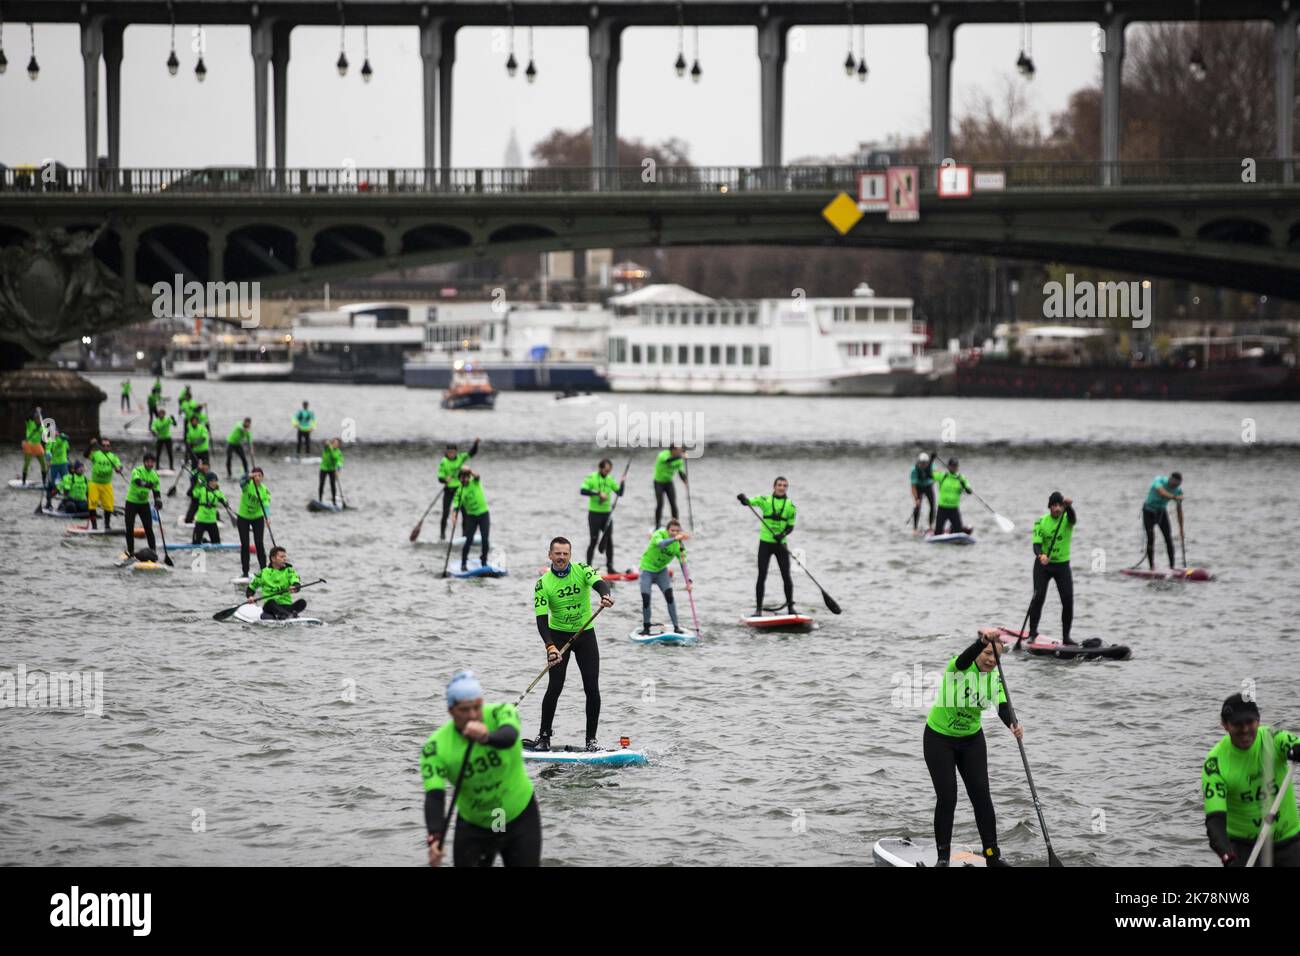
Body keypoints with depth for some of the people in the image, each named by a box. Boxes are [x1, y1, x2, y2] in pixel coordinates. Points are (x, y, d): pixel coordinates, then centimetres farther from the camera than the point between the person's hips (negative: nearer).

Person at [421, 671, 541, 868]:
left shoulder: (501, 713, -22)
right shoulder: (436, 747, -21)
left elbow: (509, 737, -44)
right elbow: (434, 796, -29)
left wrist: (487, 738, -68)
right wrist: (435, 837, -45)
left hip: (521, 816, 0)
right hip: (472, 825, 0)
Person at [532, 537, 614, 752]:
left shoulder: (582, 570, -8)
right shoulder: (543, 584, -11)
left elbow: (599, 583, -27)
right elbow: (541, 620, -18)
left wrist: (605, 595, -52)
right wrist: (550, 647, -33)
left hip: (585, 633, 1)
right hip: (558, 635, -1)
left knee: (592, 689, -5)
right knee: (555, 687, -12)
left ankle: (591, 740, 4)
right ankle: (544, 736, 1)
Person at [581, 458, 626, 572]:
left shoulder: (610, 479, 7)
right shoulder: (591, 478, -8)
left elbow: (619, 493, 7)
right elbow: (583, 491, -20)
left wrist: (622, 484, -11)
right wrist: (598, 493, -26)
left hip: (607, 514, 5)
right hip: (594, 514, -5)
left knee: (609, 541, 5)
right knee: (594, 541, -3)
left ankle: (610, 567, 12)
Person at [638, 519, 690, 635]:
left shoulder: (678, 544, -12)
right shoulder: (659, 534, -23)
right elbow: (660, 544, -47)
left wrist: (688, 581, -20)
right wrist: (675, 539, -62)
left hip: (661, 570, 3)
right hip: (647, 569, -3)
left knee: (669, 596, -14)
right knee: (646, 600, -7)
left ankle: (676, 627, -6)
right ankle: (646, 628, 14)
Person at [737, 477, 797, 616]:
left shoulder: (790, 506, 3)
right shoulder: (765, 500, 0)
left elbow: (790, 526, 4)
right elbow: (750, 502, -12)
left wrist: (782, 534, -15)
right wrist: (743, 499, -35)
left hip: (781, 544, 1)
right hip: (765, 543, -1)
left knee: (786, 576, 0)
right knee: (762, 576, -5)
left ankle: (790, 607, 13)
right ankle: (758, 609, 0)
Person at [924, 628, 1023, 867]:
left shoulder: (995, 676, -9)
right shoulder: (959, 667, -24)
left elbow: (1002, 706, -23)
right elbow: (965, 658, -49)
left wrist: (1012, 724, -45)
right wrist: (983, 642, -69)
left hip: (972, 739, 4)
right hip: (939, 738, -4)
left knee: (981, 795, -1)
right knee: (947, 798, -5)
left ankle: (993, 856, 7)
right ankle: (943, 857, 8)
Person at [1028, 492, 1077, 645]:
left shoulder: (1067, 519, -5)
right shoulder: (1041, 522, -5)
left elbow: (1073, 518, -30)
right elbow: (1036, 543, -13)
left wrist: (1069, 506, -52)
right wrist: (1040, 555, -35)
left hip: (1062, 564, 1)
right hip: (1043, 564, -1)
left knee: (1068, 600, -6)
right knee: (1039, 596, -14)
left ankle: (1066, 637, 4)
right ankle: (1032, 631, 0)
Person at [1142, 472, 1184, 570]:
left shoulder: (1178, 490, -13)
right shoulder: (1159, 480, -25)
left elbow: (1179, 510, -5)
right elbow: (1162, 492, -47)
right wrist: (1174, 497, -62)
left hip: (1162, 512, 4)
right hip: (1149, 511, -4)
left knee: (1169, 539, -6)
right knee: (1151, 539, -12)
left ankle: (1172, 567, -2)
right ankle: (1151, 567, -6)